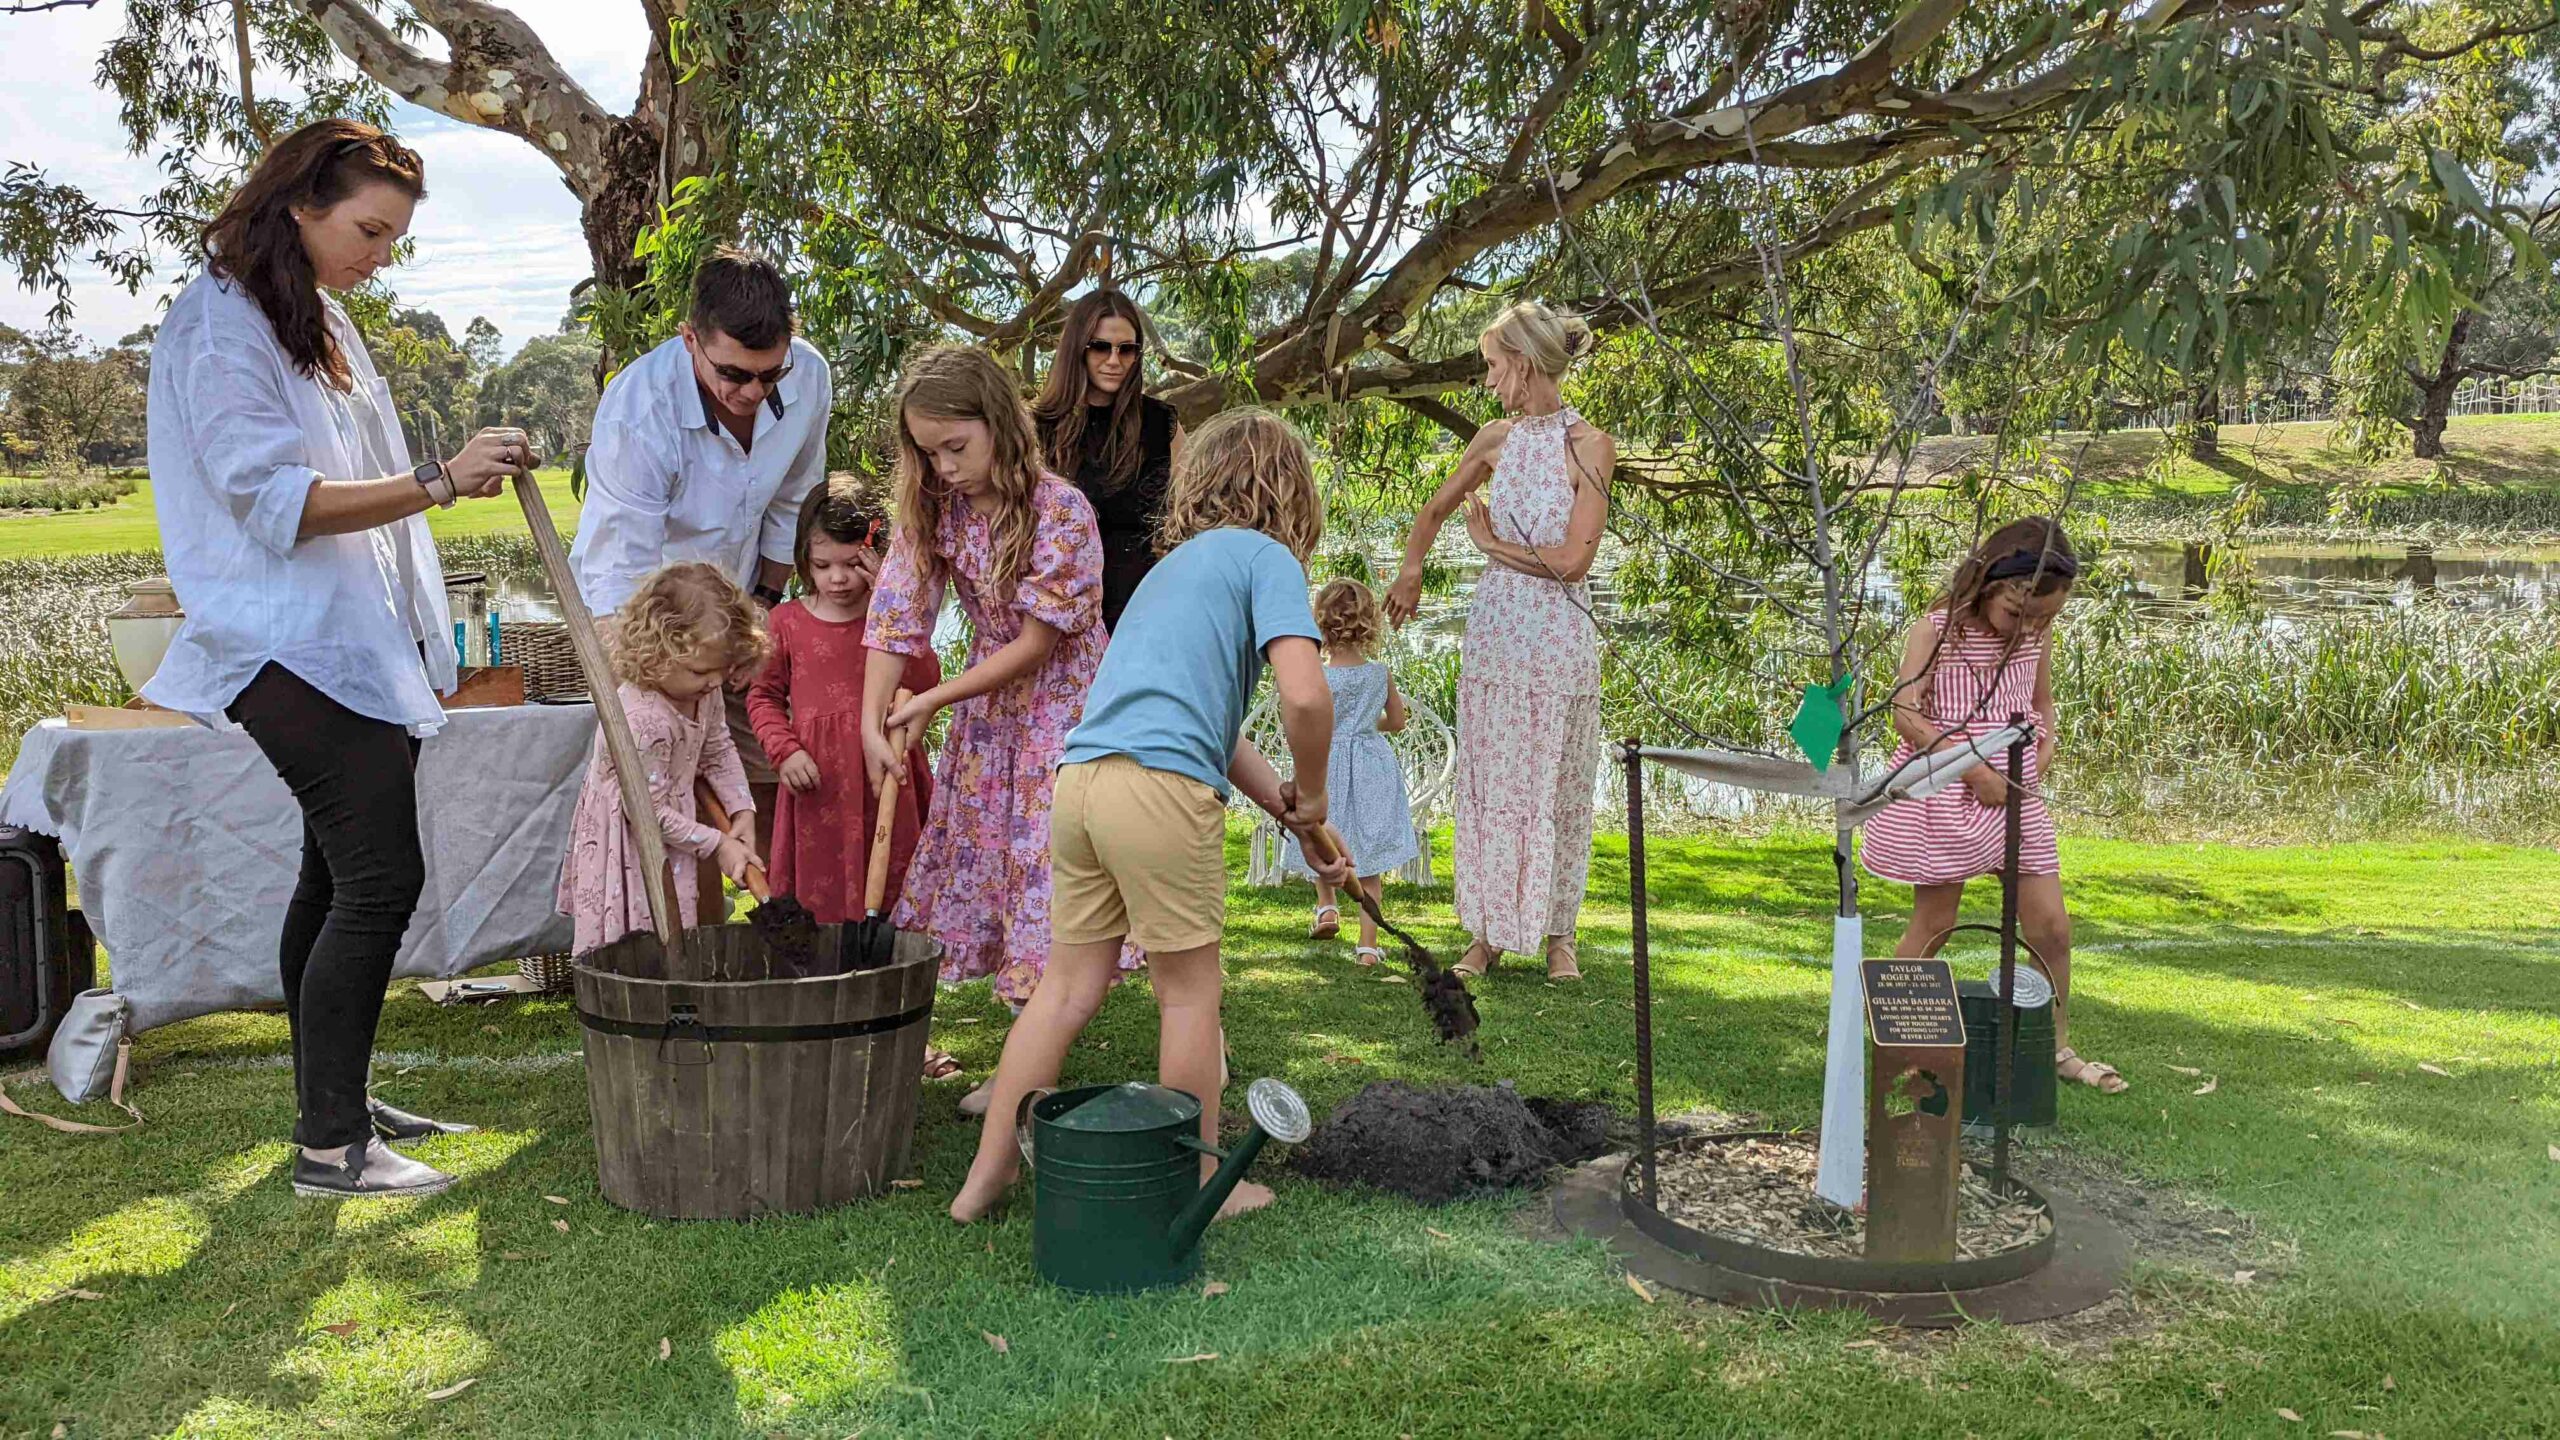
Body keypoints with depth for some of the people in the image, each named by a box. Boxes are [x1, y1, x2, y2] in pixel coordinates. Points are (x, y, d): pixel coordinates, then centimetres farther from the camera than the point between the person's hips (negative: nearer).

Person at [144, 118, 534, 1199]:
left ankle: (334, 1105, 23)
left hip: (355, 644, 10)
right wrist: (438, 483, -30)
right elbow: (277, 500, -21)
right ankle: (330, 1147, -5)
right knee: (379, 879, -13)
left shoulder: (319, 319, 17)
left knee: (339, 875, 13)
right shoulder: (220, 328, -12)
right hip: (292, 651, -10)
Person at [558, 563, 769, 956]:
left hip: (669, 838, 8)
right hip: (629, 851, -8)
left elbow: (718, 751, 11)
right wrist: (716, 845, -19)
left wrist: (741, 809, -2)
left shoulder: (704, 691, -7)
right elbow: (648, 811, -26)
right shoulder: (642, 720, -33)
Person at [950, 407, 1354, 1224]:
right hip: (1161, 787, -7)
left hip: (1080, 779, 8)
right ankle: (1198, 1181, 19)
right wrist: (1311, 792, 5)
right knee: (1189, 988, 7)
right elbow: (1305, 695, -13)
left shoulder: (1178, 562, 28)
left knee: (1070, 985, 15)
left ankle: (987, 1175, 21)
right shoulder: (1266, 557, 2)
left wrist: (1293, 819, 27)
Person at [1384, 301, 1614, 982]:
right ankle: (1488, 931, 14)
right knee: (1488, 780, 5)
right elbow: (1436, 510, 26)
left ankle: (1557, 933, 16)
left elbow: (1571, 560, -14)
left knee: (1557, 786, 4)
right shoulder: (1496, 438, 8)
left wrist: (1493, 541, -4)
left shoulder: (1590, 444, -7)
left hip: (1560, 632, -4)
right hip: (1494, 626, 4)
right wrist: (1411, 571, 23)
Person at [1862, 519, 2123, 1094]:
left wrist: (2045, 748, 0)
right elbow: (1905, 713, -17)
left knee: (2050, 926, 4)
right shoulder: (1936, 630, -11)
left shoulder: (2037, 635, 6)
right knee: (1933, 924, 1)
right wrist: (1975, 771, -19)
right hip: (1945, 792, -5)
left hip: (2016, 794, 5)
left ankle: (2057, 1047, 21)